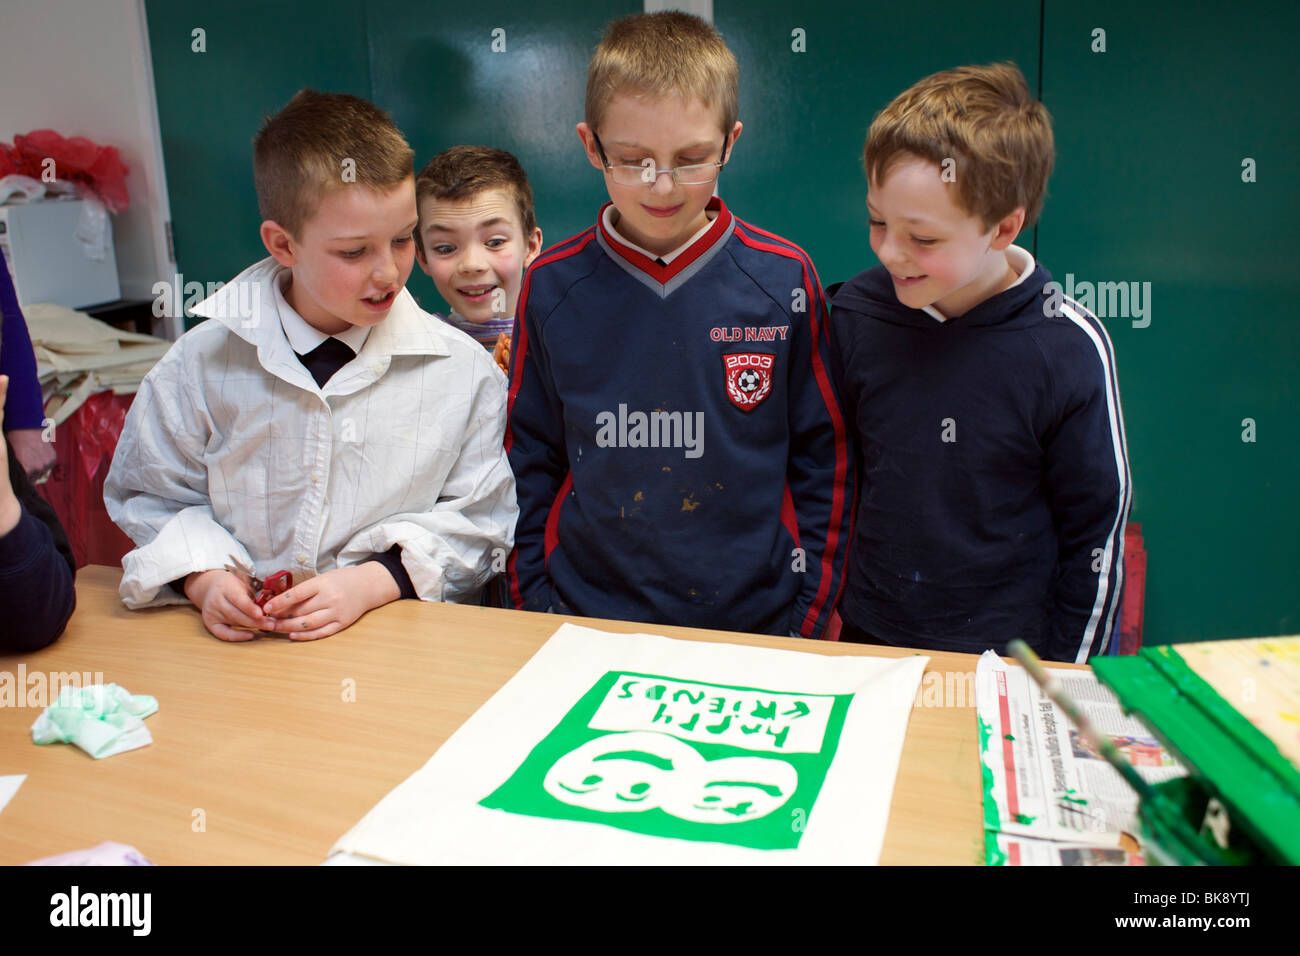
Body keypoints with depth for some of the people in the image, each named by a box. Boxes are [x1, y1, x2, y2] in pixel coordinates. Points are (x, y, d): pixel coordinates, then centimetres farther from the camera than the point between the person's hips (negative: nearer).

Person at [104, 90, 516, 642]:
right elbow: (150, 495, 13)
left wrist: (370, 582, -12)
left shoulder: (462, 369, -2)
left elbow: (477, 520, 0)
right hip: (240, 639, 3)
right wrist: (204, 578, -5)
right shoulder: (205, 363, 1)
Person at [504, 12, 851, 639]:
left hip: (756, 623, 0)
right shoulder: (552, 286, -4)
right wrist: (533, 603, 4)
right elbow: (529, 460, 5)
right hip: (587, 619, 1)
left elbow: (823, 456, 1)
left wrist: (813, 610, 1)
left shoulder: (784, 281, -6)